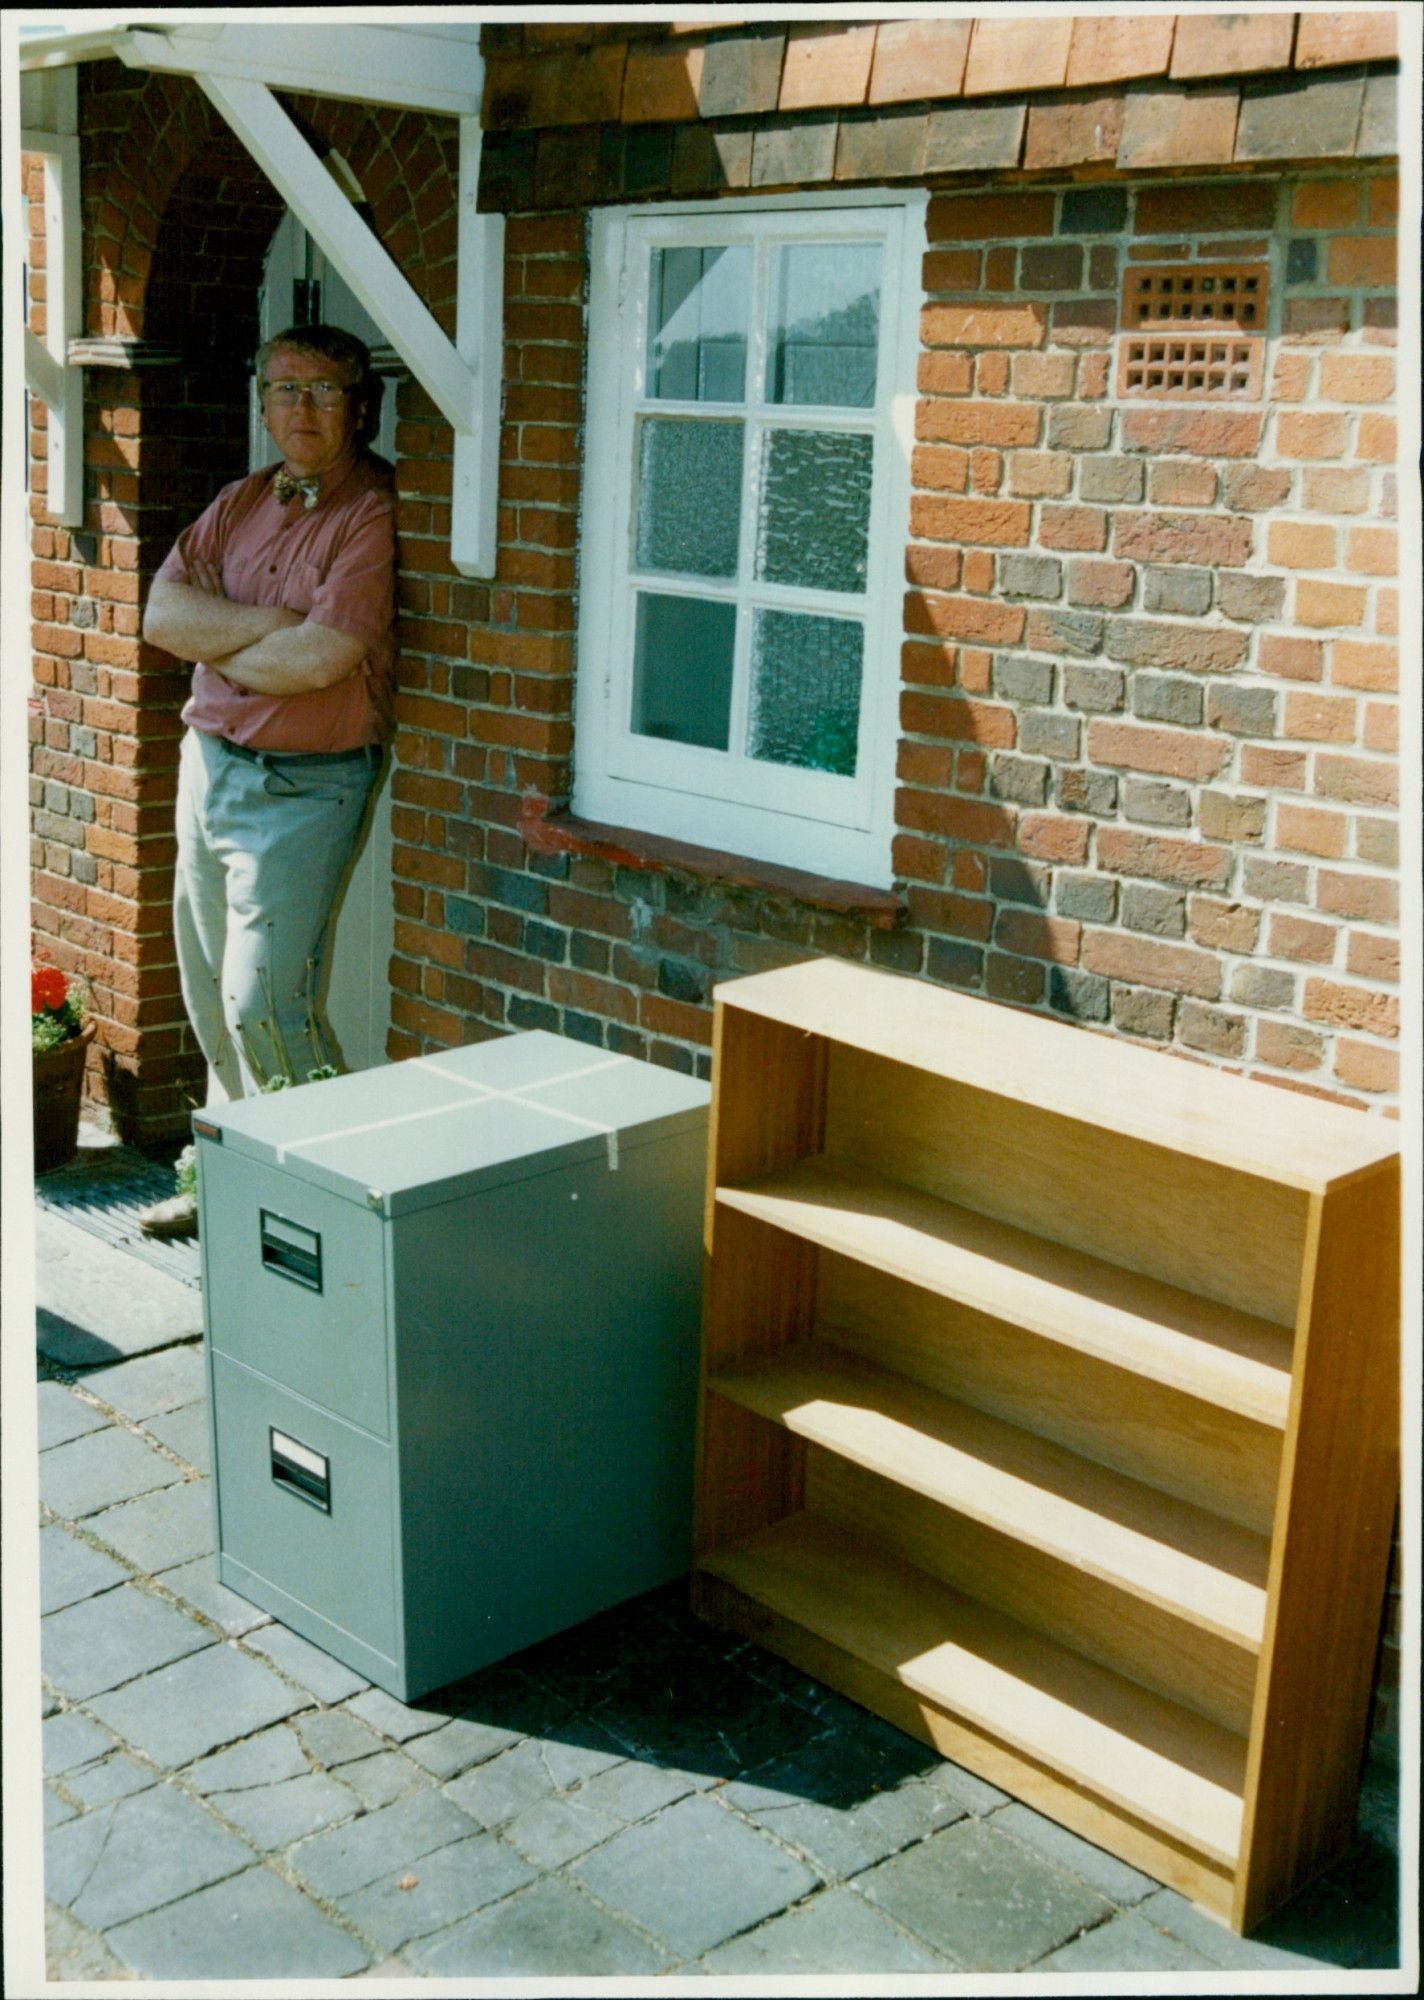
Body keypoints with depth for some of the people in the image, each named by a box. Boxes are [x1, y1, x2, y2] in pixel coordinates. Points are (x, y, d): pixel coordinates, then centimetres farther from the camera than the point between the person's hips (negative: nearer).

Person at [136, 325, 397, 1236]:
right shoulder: (242, 502, 11)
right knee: (210, 992, 15)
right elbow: (164, 613, 0)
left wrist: (218, 645, -5)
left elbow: (321, 660, -24)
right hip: (211, 761, 8)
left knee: (264, 1002, -11)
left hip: (304, 787, -8)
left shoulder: (375, 514, -13)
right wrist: (272, 624, -14)